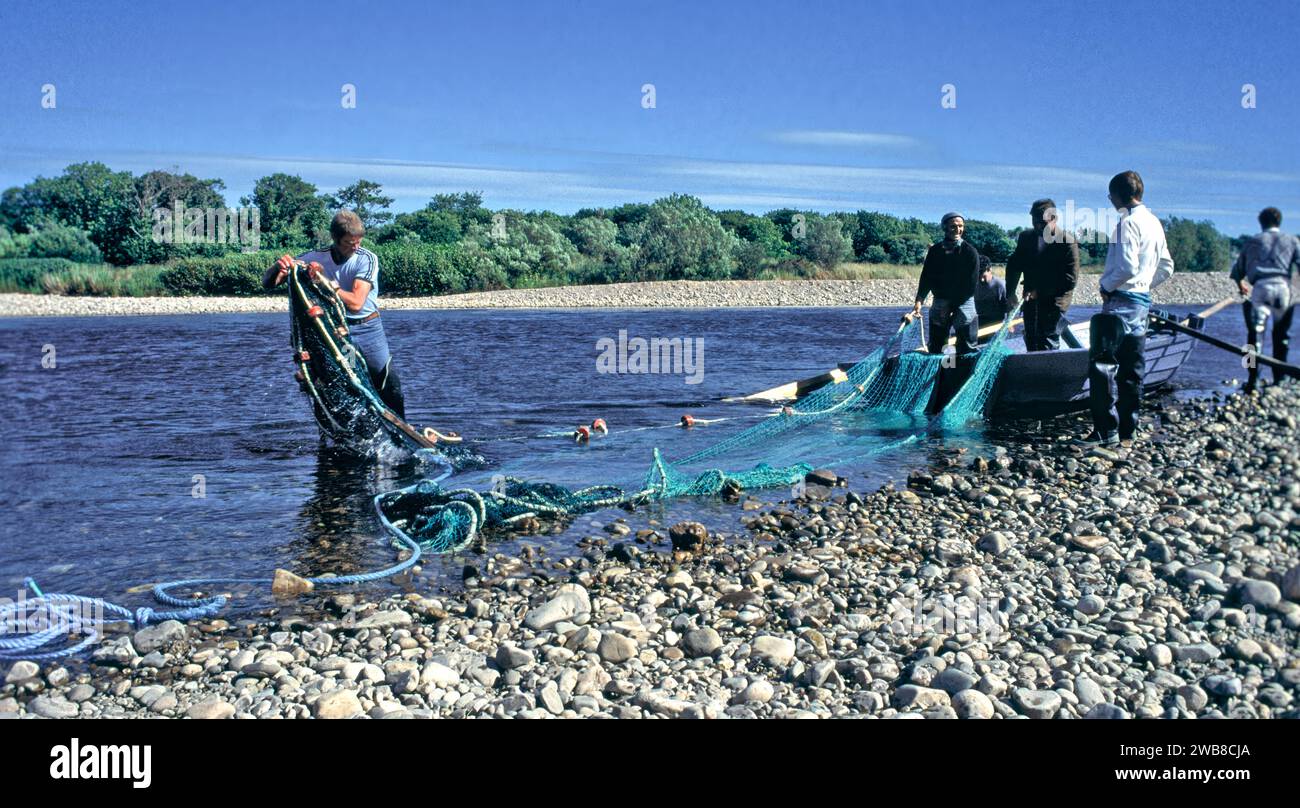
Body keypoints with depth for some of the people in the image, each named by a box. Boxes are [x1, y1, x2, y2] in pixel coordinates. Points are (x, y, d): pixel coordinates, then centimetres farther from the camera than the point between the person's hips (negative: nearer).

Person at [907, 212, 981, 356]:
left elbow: (971, 285, -7)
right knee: (934, 348, 3)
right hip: (940, 302, 3)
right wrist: (919, 301, -14)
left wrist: (951, 306, -10)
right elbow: (926, 278, 2)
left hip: (964, 302, -3)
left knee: (966, 349, -5)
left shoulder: (970, 252, -4)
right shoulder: (935, 251, 5)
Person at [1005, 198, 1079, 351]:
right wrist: (1010, 293, -2)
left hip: (1055, 303, -6)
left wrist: (1040, 292, -17)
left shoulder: (1068, 241, -11)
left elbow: (1070, 278, -15)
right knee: (1031, 345, 13)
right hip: (1031, 301, 6)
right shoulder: (1026, 237, 6)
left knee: (1047, 345, -10)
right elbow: (1014, 265, 12)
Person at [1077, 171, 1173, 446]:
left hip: (1121, 301, -10)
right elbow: (1166, 267, 21)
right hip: (1143, 301, 10)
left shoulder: (1128, 222, -14)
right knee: (1131, 368, 12)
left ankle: (1106, 430, -13)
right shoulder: (1154, 222, 15)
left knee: (1102, 364, -10)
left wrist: (1107, 286, -8)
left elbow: (1127, 266, -23)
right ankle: (1127, 428, 17)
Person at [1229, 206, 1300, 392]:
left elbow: (1238, 270, 23)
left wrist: (1241, 285, 41)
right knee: (1281, 335, 13)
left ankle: (1253, 380, -14)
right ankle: (1278, 379, 15)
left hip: (1259, 287, 0)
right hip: (1283, 286, 0)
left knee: (1256, 332, -4)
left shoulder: (1252, 241, 20)